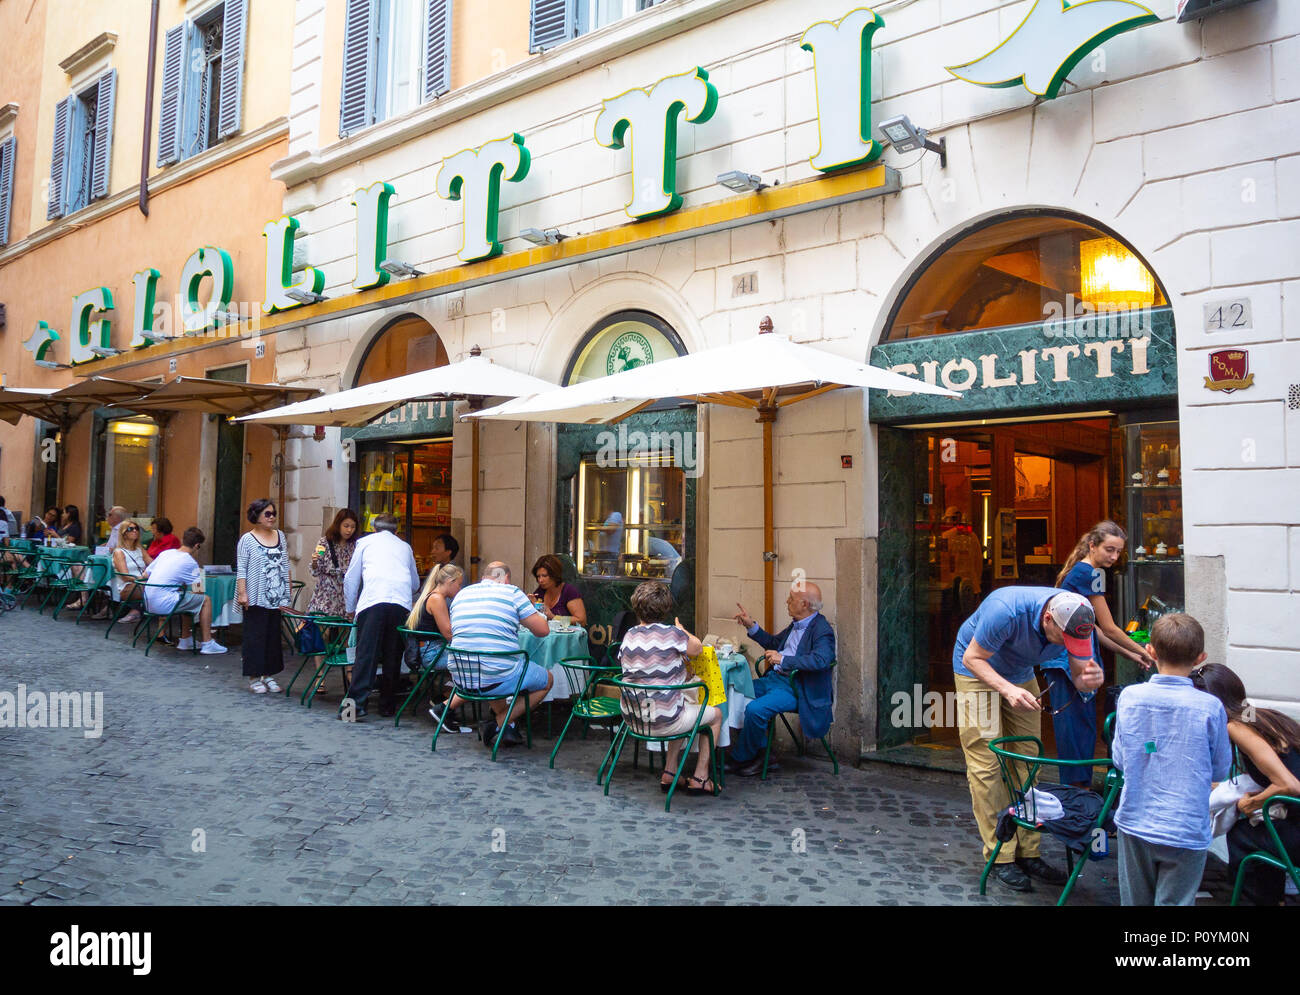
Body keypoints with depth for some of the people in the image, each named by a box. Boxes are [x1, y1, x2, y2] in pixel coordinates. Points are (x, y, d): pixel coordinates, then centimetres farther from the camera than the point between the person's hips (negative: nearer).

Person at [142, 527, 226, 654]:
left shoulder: (166, 552, 12)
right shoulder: (190, 562, -7)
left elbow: (145, 574, 19)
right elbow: (198, 590, -4)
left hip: (148, 603, 8)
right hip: (163, 604, -8)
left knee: (188, 600, 28)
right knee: (205, 600, 2)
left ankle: (186, 640, 31)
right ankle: (207, 643, 2)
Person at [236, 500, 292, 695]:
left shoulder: (280, 536, 12)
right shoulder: (247, 539, -2)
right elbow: (241, 570, -5)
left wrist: (287, 591, 12)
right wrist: (242, 593, -13)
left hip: (277, 598, 5)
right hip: (256, 598, -5)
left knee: (274, 636, 7)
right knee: (255, 636, -1)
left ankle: (268, 675, 16)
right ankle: (254, 677, 7)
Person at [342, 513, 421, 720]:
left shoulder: (365, 542, 23)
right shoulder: (405, 547, 29)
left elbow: (350, 578, 22)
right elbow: (416, 584, 37)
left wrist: (350, 608, 34)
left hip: (373, 601, -2)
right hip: (402, 604, 2)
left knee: (366, 654, -3)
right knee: (393, 656, 8)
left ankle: (357, 702, -12)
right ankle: (388, 706, 12)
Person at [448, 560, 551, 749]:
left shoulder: (461, 594, 12)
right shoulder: (512, 592, -3)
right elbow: (543, 630, -3)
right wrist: (529, 610, 18)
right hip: (498, 680, -6)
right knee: (547, 679, 19)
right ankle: (498, 723, 6)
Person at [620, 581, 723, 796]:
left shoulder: (629, 636, -1)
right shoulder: (671, 633, -17)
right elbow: (696, 648, 1)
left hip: (632, 719, 7)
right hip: (662, 722, -6)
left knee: (686, 706, 34)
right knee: (715, 714, 18)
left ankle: (670, 772, 31)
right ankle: (699, 778, 20)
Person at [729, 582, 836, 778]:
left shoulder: (822, 630, -14)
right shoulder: (796, 624, 14)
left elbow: (820, 660, -32)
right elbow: (774, 643, 29)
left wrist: (783, 660, -29)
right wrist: (751, 625, 18)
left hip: (795, 688, -10)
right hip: (775, 678, 10)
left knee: (755, 709, -28)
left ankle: (741, 758, -3)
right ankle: (759, 753, 5)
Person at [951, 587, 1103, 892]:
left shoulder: (1077, 621, -21)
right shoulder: (1006, 612, -38)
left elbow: (1078, 675, -10)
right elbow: (973, 658, -25)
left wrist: (1091, 678, -35)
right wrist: (1008, 690, -41)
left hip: (1021, 674, 6)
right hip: (978, 671, -5)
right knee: (987, 765, -9)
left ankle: (1027, 853, 14)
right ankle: (1000, 857, -1)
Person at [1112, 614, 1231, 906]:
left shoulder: (1129, 697, -8)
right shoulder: (1209, 707, -13)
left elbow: (1119, 759, 1)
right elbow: (1220, 770, 0)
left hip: (1134, 824, 2)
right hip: (1186, 830, -2)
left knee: (1135, 900, 17)